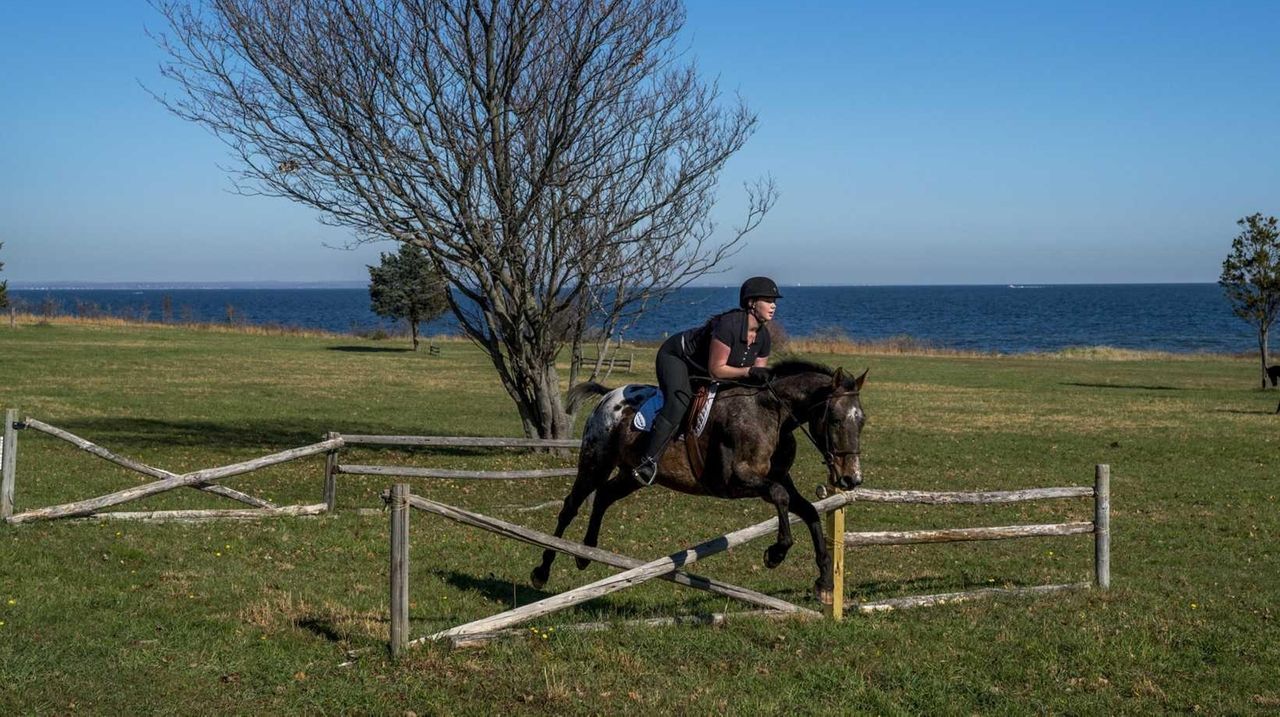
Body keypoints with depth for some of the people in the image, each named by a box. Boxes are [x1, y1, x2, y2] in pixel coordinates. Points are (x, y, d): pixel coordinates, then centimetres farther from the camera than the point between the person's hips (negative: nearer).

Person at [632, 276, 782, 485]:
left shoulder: (763, 336, -7)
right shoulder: (729, 325, -32)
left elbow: (758, 375, -1)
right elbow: (716, 370, -31)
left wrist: (762, 377, -22)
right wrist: (749, 371, -35)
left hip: (701, 372, 10)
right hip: (675, 356, -10)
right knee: (679, 403, -33)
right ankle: (648, 461, -37)